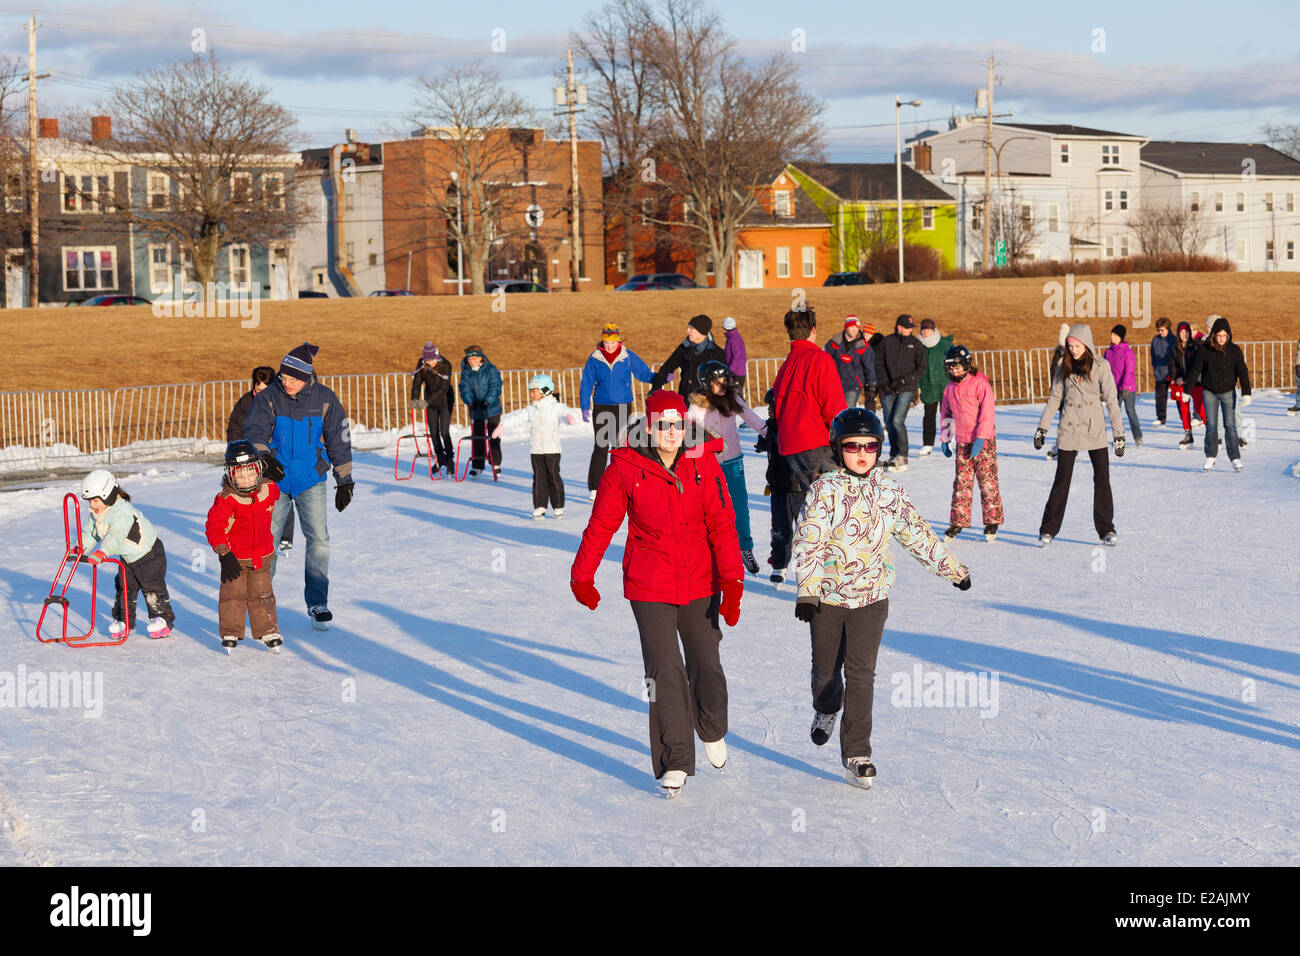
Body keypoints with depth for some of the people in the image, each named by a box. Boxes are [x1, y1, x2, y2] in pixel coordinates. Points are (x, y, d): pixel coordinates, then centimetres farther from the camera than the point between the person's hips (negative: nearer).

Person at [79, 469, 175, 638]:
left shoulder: (122, 511, -34)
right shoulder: (96, 515, -4)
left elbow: (116, 536, -47)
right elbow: (90, 533, 5)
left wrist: (101, 553, -59)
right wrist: (82, 548, -15)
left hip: (149, 553, -8)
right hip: (128, 558, 8)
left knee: (152, 587, -5)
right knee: (124, 587, 7)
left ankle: (163, 620, 6)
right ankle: (123, 621, 16)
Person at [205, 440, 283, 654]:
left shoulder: (269, 489, -9)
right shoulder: (226, 500, -21)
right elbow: (214, 527, -19)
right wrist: (224, 554, -22)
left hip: (261, 554, 3)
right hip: (234, 556, -3)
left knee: (262, 593, 9)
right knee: (233, 593, 2)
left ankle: (268, 631, 20)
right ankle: (230, 633, 15)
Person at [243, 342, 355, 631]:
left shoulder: (324, 399, -4)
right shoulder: (268, 398, -6)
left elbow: (339, 440, 3)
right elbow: (254, 431, -15)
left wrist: (344, 481, 5)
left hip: (311, 479, 0)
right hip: (276, 478, 0)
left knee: (318, 539, -8)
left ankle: (317, 603, 4)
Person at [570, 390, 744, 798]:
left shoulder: (703, 465, -6)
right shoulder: (625, 468, -9)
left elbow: (722, 526, -7)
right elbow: (601, 525, 1)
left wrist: (732, 581, -15)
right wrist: (582, 577, 7)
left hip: (700, 582, 2)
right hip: (649, 585, -2)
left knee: (705, 664, 11)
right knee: (664, 671, -8)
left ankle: (712, 730, 41)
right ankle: (674, 763, 2)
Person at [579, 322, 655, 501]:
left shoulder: (628, 357, -2)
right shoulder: (595, 359, -2)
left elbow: (645, 374, 3)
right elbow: (586, 384, 3)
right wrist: (585, 408, -3)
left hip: (623, 407, 1)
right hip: (601, 408, -1)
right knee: (601, 446, -5)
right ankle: (594, 487, -1)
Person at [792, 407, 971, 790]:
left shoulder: (890, 491, 2)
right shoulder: (824, 490, -10)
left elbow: (918, 534, 13)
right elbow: (808, 543, -17)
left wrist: (953, 569, 18)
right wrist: (807, 591, -28)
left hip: (871, 596, 1)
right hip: (828, 595, -1)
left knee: (861, 673, -8)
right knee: (825, 669, 14)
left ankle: (856, 754, -3)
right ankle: (827, 708, 49)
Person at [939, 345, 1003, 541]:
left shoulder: (980, 383, -9)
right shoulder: (950, 388, 11)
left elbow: (988, 412, -13)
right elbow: (947, 414, 22)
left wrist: (980, 439, -17)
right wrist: (946, 440, 17)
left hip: (983, 442, -5)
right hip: (962, 442, 5)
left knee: (987, 481, -1)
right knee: (961, 482, 4)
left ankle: (992, 521, 7)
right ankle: (958, 521, 9)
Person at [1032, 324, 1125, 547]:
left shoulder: (1101, 368, -4)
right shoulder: (1065, 368, 4)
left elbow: (1111, 401, -4)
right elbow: (1054, 399, 10)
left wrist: (1119, 434, -7)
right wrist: (1042, 428, 8)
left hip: (1095, 431, -1)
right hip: (1068, 431, 1)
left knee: (1102, 479, -3)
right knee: (1061, 481, 2)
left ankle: (1106, 530, 7)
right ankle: (1048, 530, 11)